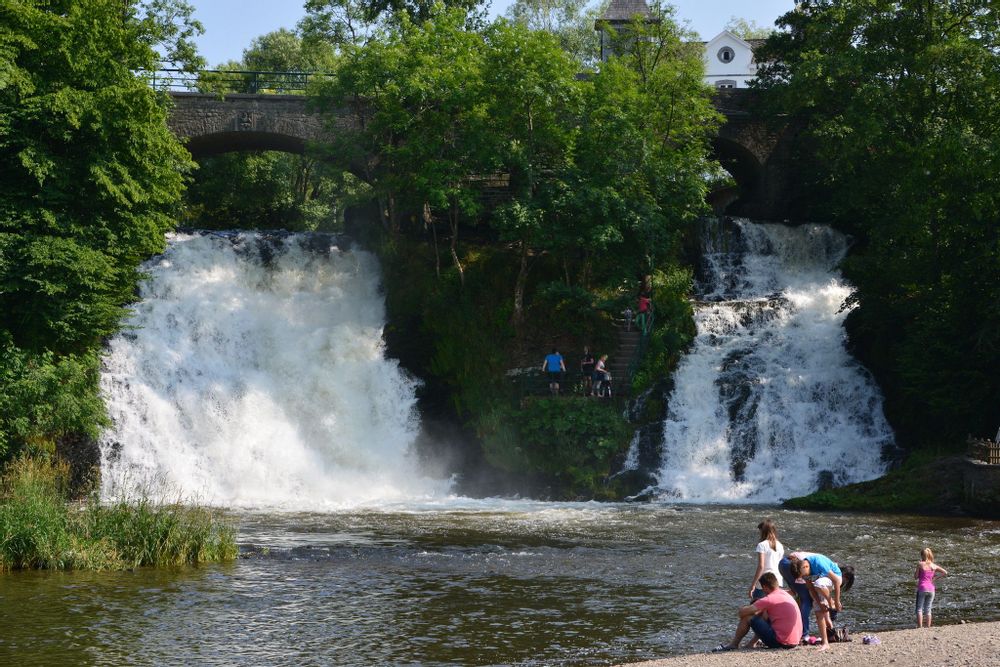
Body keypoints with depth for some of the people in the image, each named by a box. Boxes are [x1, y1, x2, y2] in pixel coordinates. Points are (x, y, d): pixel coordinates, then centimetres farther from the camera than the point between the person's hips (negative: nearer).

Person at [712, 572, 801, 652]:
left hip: (780, 642, -8)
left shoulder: (768, 599, -12)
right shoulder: (785, 594, 12)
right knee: (763, 615, 29)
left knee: (747, 617, 0)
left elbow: (742, 612, -11)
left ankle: (733, 644, 15)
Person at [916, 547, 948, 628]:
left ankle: (920, 627, -7)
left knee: (919, 609, 1)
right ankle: (928, 627, 10)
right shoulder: (934, 566, 4)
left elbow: (916, 576, -1)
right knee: (928, 609, 12)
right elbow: (945, 572, 10)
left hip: (922, 588, -4)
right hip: (931, 589, 4)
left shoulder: (920, 564, -7)